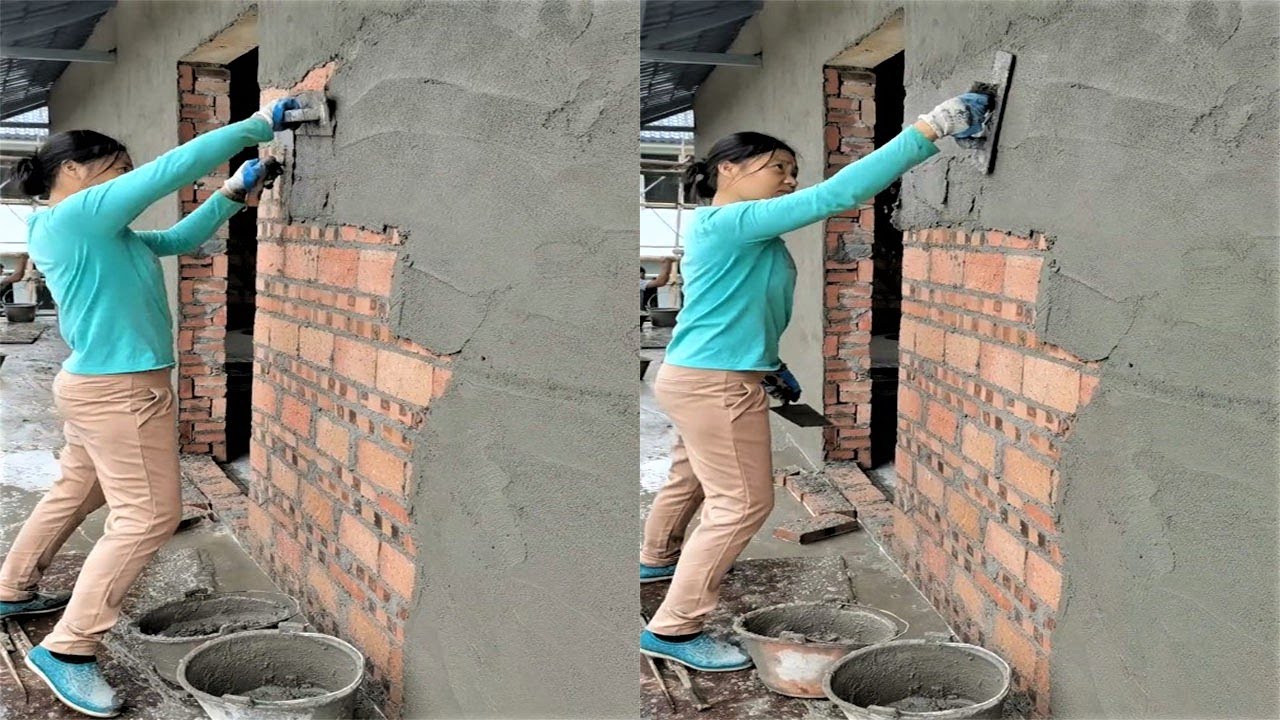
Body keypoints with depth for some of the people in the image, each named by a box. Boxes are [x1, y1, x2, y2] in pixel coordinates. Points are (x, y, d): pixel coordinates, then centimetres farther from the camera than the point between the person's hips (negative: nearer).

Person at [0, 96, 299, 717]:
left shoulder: (89, 230, 13)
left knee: (75, 492, 23)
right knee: (149, 515, -8)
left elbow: (177, 240, 19)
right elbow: (172, 169, -23)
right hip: (121, 390, -11)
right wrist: (257, 126, -20)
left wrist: (232, 195, 7)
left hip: (97, 387, 11)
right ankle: (69, 648, -4)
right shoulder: (77, 214, -17)